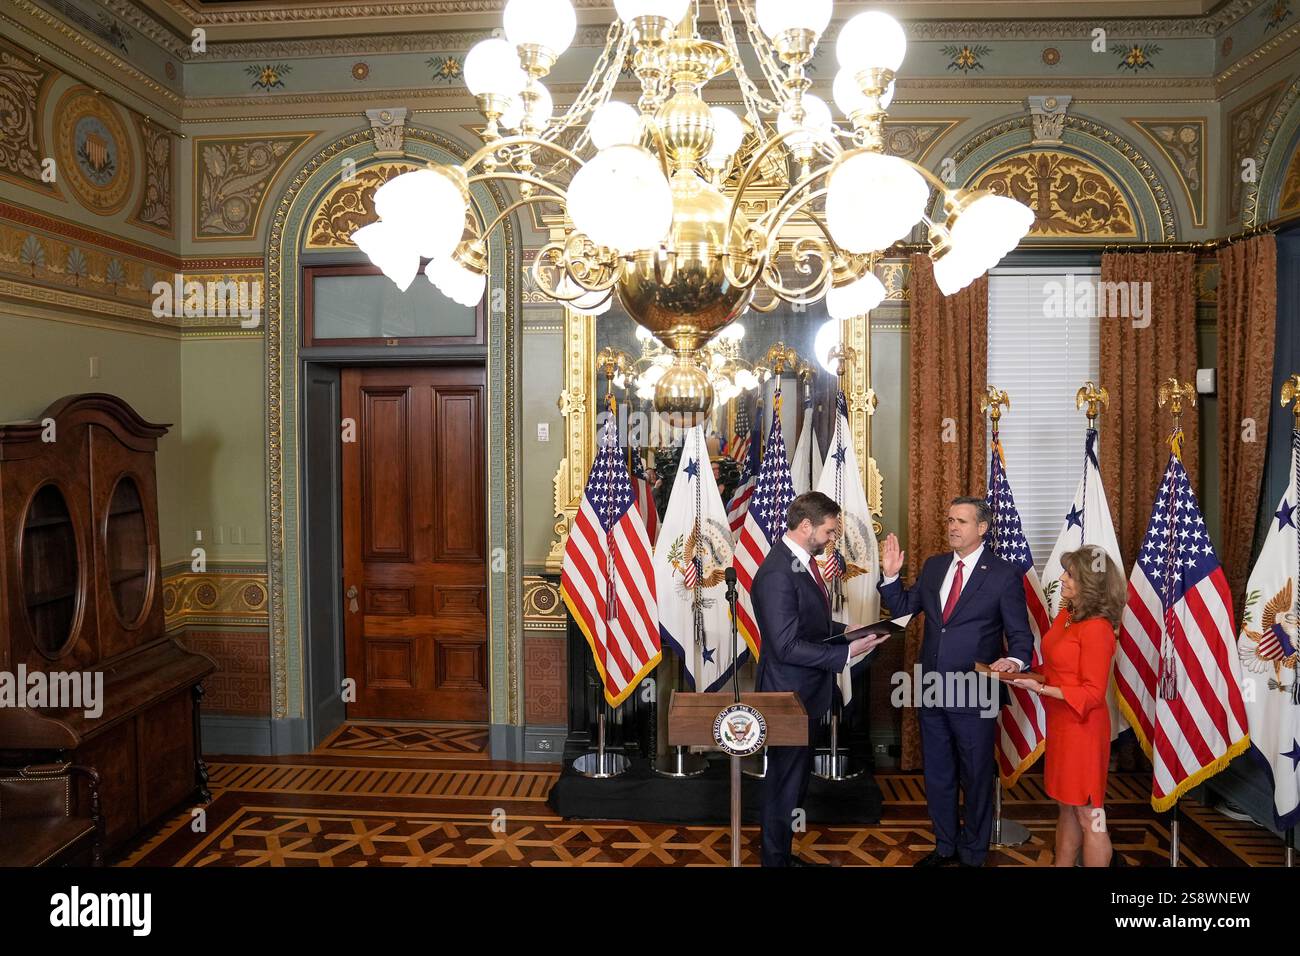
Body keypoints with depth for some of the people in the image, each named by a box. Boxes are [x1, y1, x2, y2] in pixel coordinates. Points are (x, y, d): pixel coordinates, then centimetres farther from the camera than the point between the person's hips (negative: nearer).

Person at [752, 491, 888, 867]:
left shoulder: (803, 561, 5)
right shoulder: (777, 574, -26)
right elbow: (787, 646, -27)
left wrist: (846, 630, 2)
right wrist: (847, 653, -24)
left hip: (804, 693, 10)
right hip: (789, 695, -10)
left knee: (796, 776, 22)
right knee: (785, 782, 7)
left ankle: (781, 852, 39)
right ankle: (776, 858, 26)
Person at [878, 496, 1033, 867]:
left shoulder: (1004, 575, -10)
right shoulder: (934, 567, 5)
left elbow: (1020, 634, -8)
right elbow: (903, 607, 11)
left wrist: (1015, 661, -29)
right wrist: (891, 575, -4)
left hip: (974, 696, -5)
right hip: (933, 690, 5)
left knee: (976, 777, 13)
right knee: (937, 774, 19)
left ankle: (972, 854, 34)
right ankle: (945, 847, 39)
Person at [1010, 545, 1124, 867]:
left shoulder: (1097, 627, -20)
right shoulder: (1066, 614, 4)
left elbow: (1092, 693, -19)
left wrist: (1040, 689, -24)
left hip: (1082, 729, -8)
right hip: (1060, 724, 9)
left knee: (1089, 817, 5)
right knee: (1066, 808, 20)